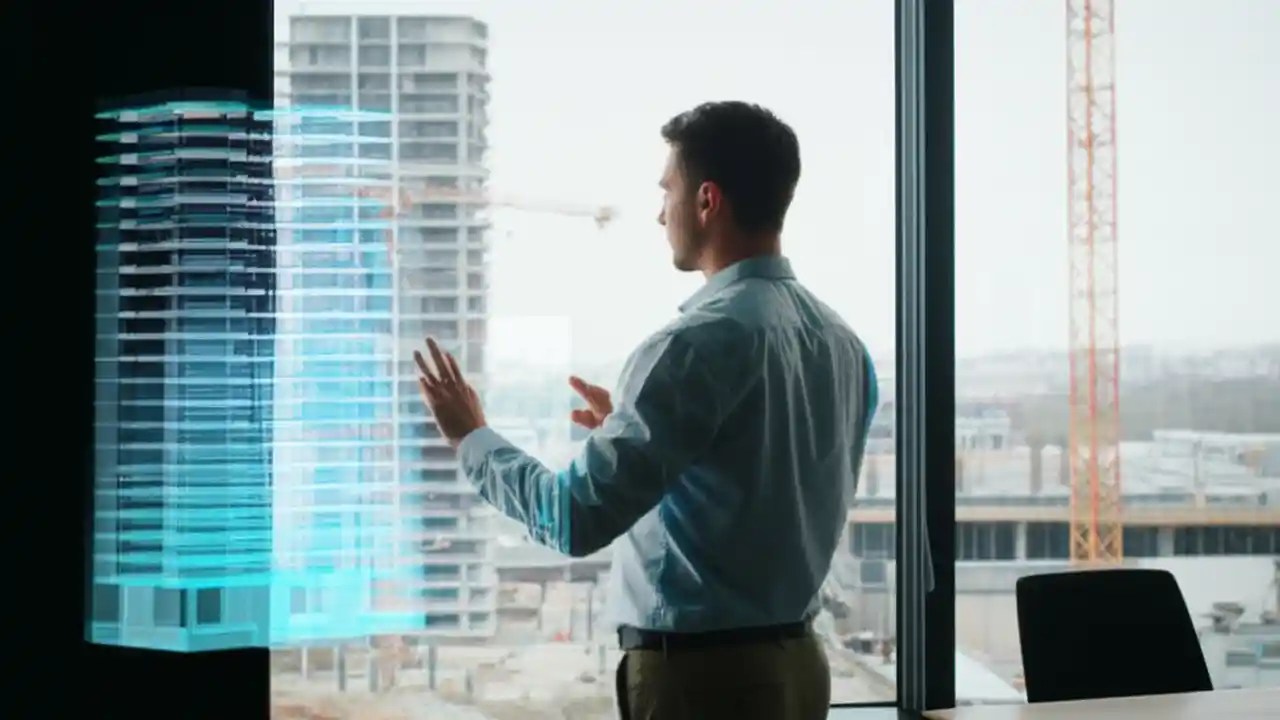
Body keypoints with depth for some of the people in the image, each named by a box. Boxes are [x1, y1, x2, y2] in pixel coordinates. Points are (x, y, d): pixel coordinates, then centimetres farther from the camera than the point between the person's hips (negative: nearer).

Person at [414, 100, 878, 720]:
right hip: (795, 661, 8)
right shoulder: (841, 344, 6)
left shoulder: (698, 344, -19)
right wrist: (628, 431, 21)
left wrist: (472, 439, -4)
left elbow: (576, 519, -20)